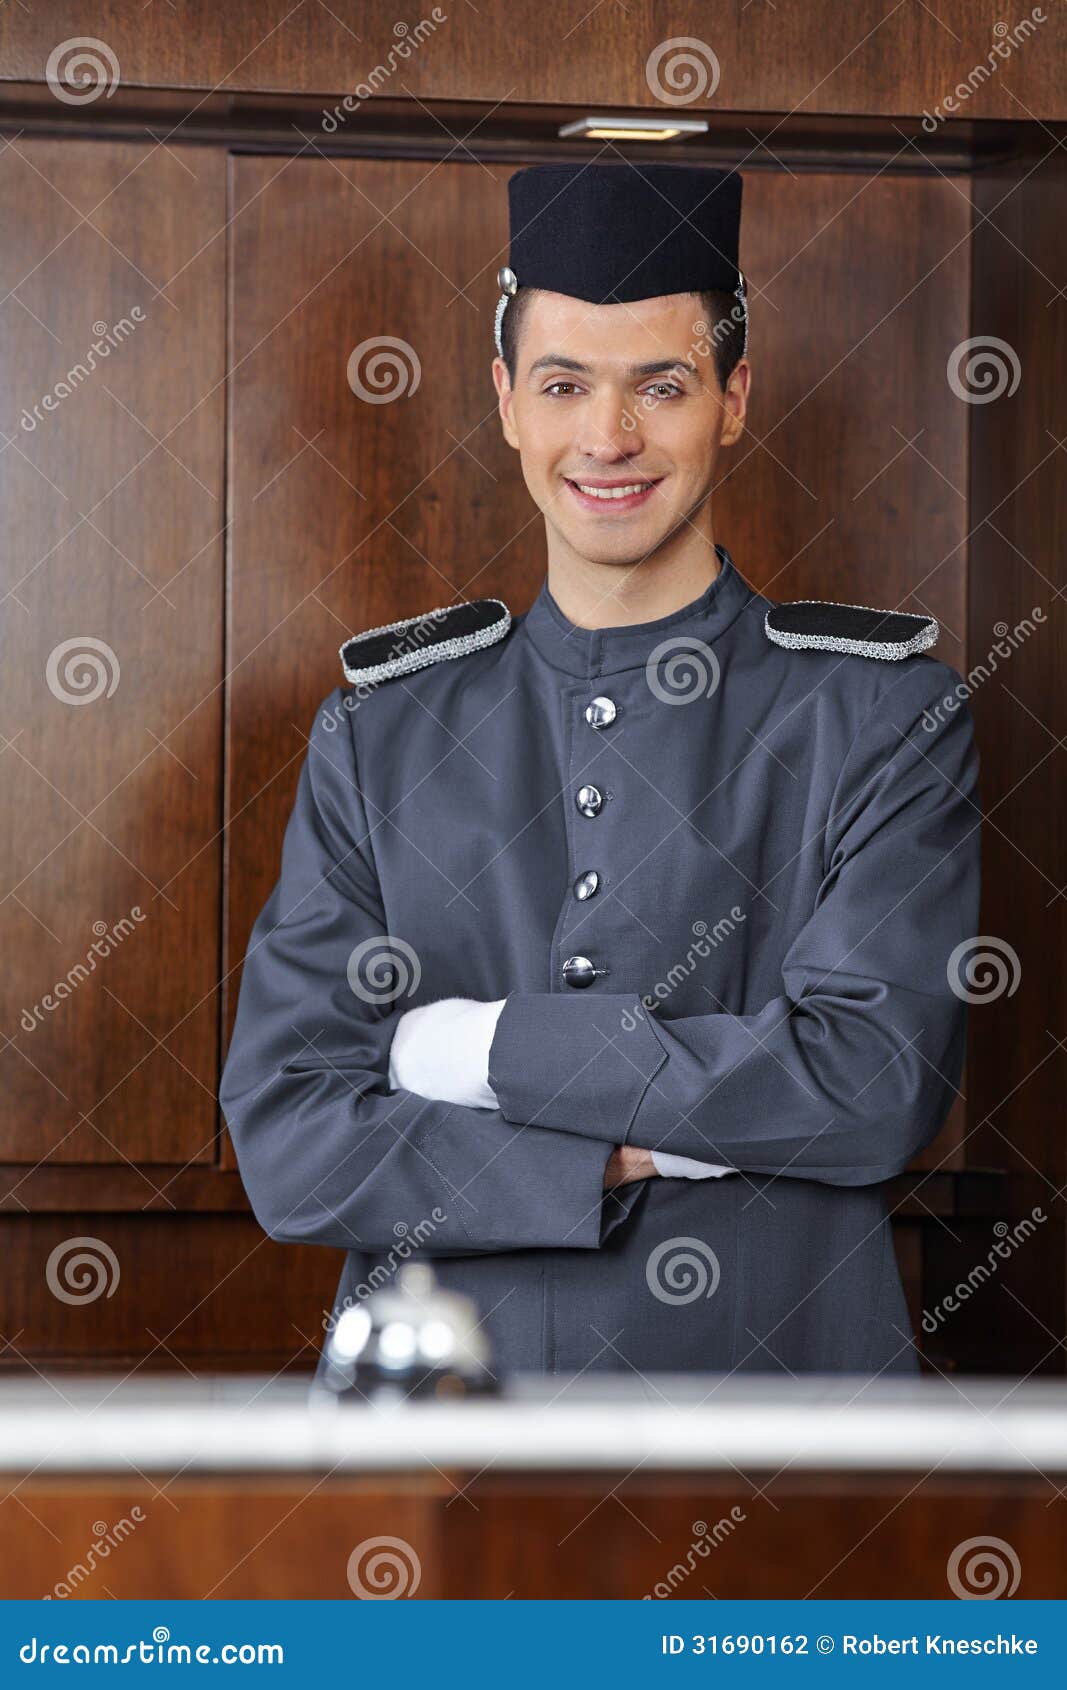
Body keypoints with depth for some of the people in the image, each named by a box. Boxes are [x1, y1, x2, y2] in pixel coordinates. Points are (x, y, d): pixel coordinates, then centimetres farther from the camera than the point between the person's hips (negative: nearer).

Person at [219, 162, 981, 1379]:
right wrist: (656, 1148, -16)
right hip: (434, 1372, 2)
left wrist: (477, 1047, -13)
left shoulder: (885, 714, -3)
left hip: (776, 1369, -1)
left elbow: (878, 1079, -15)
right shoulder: (380, 725, 3)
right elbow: (286, 1137, -6)